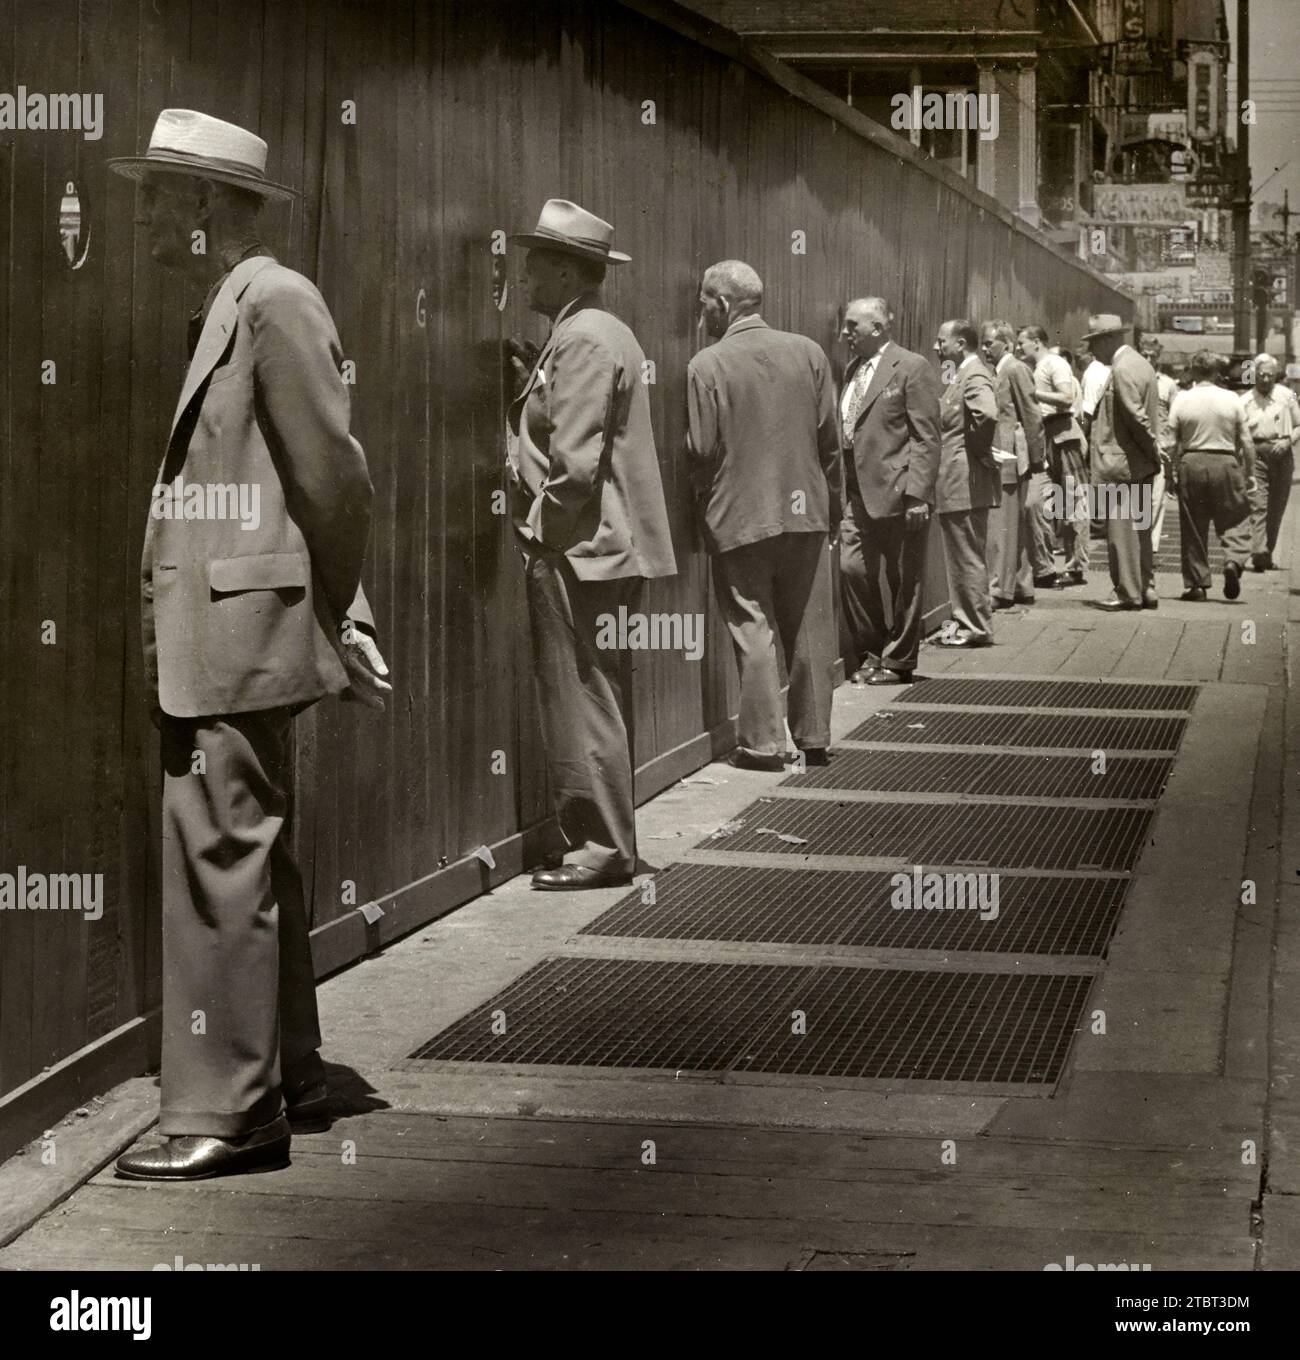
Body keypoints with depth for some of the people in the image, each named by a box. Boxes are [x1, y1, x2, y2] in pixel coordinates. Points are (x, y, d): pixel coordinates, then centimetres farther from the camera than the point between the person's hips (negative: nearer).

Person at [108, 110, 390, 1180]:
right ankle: (287, 1079, 26)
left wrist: (335, 619, -5)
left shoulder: (275, 302, -12)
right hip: (211, 640, 10)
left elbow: (335, 475, -14)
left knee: (219, 863, -8)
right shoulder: (226, 311, 17)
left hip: (241, 629, -10)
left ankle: (227, 1112, -3)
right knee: (252, 861, 16)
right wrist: (338, 619, 16)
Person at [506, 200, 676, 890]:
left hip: (576, 549, -11)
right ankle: (605, 838, 20)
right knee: (600, 700, 14)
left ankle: (601, 846, -1)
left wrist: (538, 525, -13)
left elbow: (575, 463, -21)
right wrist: (528, 390, 10)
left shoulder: (581, 340, -15)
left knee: (581, 700, -6)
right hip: (609, 546, 11)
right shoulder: (607, 332, 18)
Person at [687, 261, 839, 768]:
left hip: (739, 517, -4)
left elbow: (703, 450, -11)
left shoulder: (706, 366, -11)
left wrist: (709, 503, 5)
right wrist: (831, 503, 13)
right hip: (806, 511, 4)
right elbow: (828, 437, 4)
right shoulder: (808, 352, 2)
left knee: (753, 631, 3)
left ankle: (763, 740, 2)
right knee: (809, 629, 11)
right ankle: (814, 736, 18)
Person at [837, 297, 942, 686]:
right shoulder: (852, 370, 15)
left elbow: (926, 438, -12)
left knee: (904, 581, 3)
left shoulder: (912, 368, -8)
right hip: (856, 493, 7)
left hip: (897, 493, -7)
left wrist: (917, 494, -18)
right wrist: (839, 487, 13)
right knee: (851, 569, 2)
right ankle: (870, 652, 17)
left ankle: (897, 661, 13)